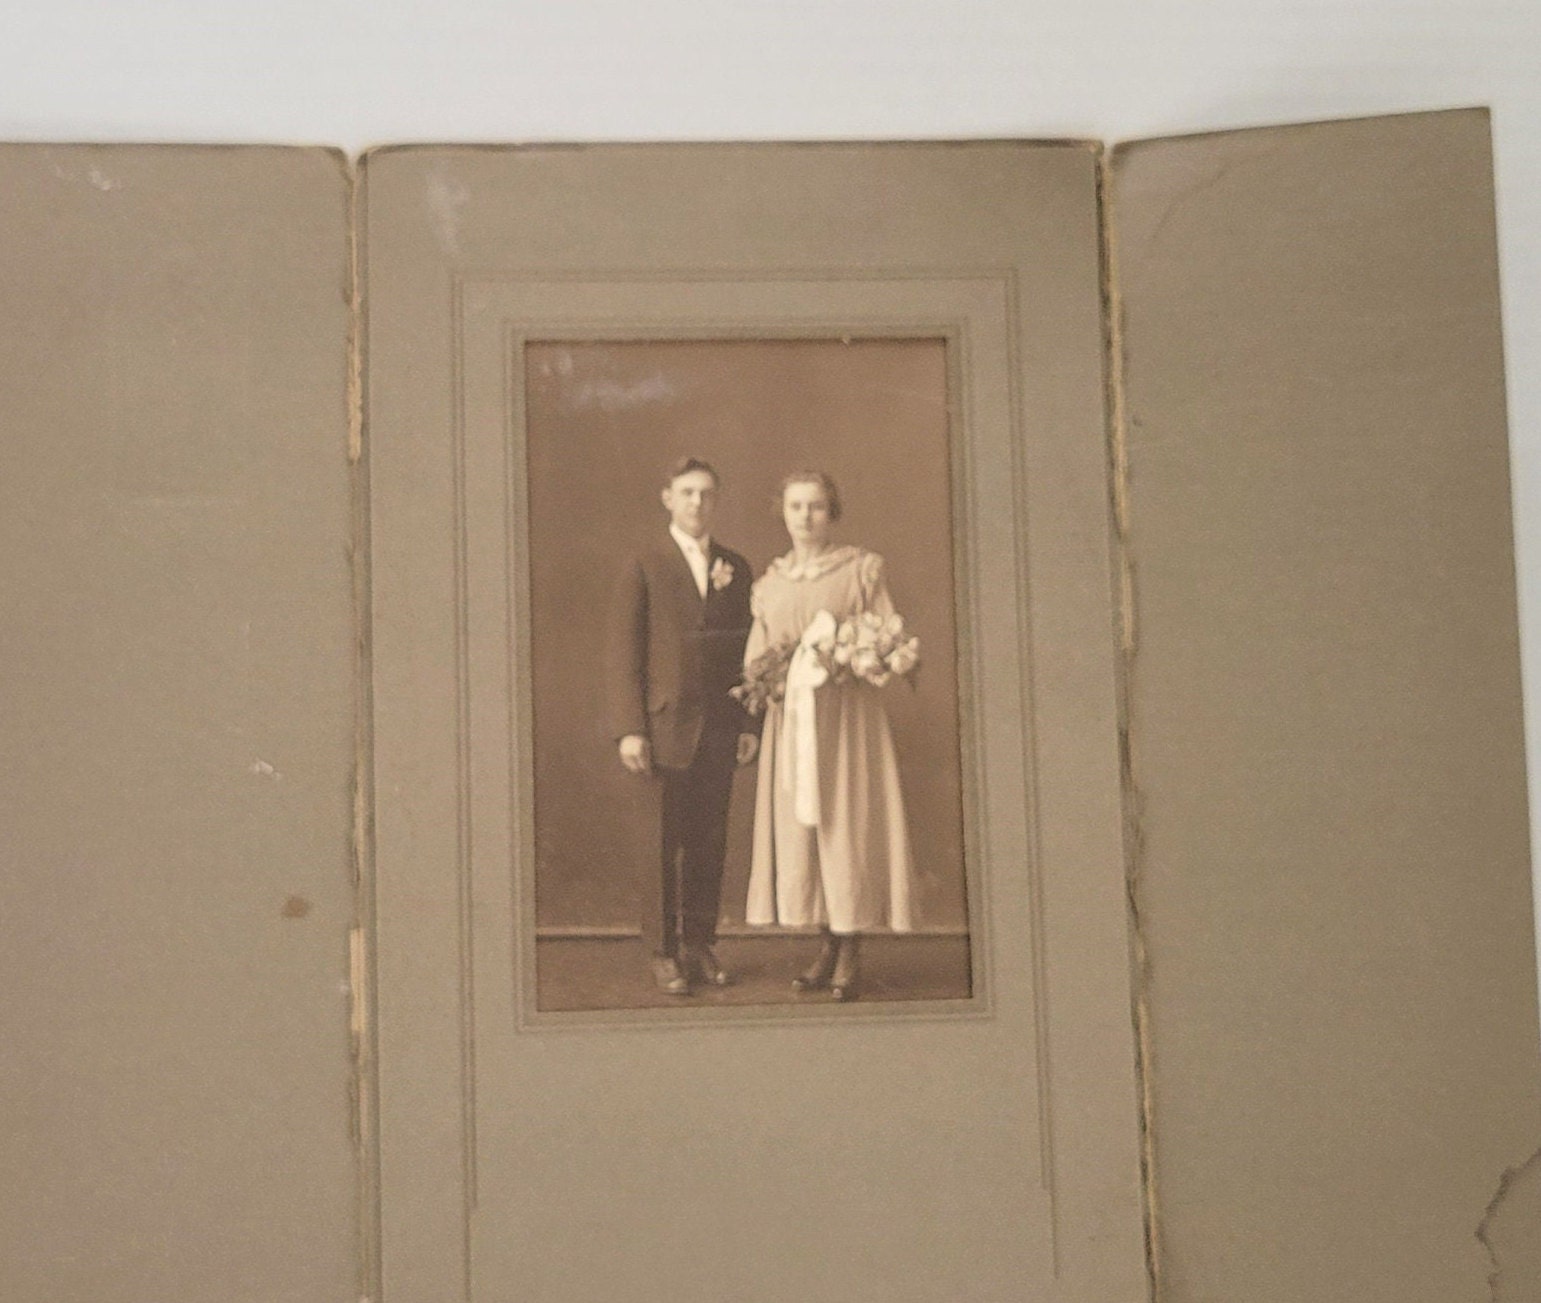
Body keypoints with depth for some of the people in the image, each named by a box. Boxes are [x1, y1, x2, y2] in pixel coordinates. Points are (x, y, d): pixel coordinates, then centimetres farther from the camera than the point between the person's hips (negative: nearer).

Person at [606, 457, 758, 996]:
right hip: (665, 724, -3)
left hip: (719, 728, 4)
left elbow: (746, 648, 14)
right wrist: (629, 730, -11)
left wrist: (750, 723, 7)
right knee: (662, 844, 1)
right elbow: (622, 653, -3)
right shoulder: (641, 568, 1)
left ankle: (700, 945, 16)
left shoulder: (734, 568, 13)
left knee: (710, 844, 6)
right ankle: (664, 952, 10)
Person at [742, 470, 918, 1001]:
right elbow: (753, 660, 16)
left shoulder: (861, 570, 4)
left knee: (847, 823, -6)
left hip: (848, 717, -3)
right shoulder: (769, 585, 14)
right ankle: (826, 949, 9)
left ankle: (850, 954, -1)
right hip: (791, 720, 4)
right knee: (797, 827, 1)